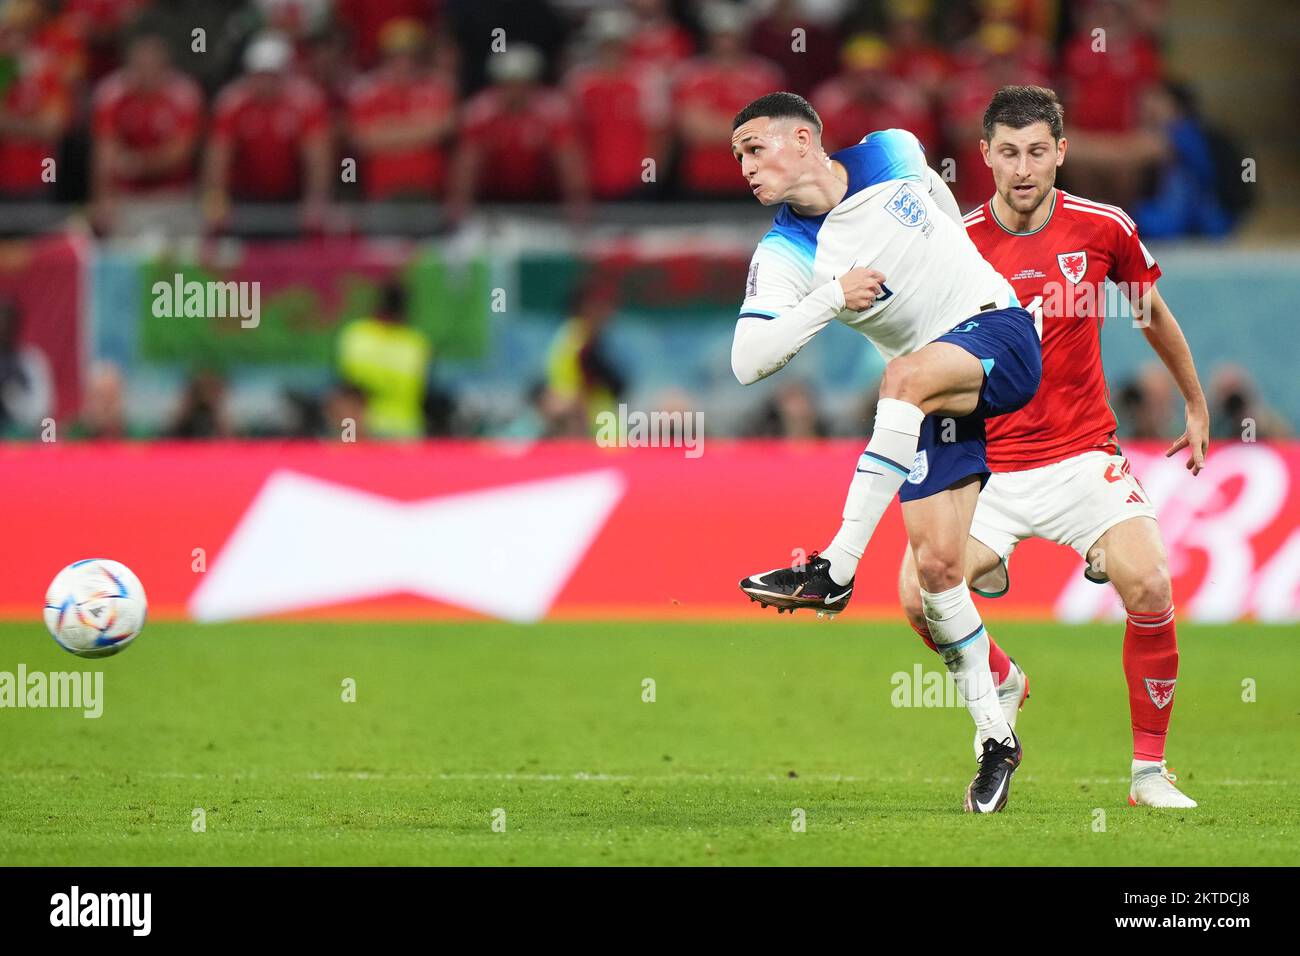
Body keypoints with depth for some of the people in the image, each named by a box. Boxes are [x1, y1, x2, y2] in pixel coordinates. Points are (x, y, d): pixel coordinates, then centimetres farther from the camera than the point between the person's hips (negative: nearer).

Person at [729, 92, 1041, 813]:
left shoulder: (893, 156, -1)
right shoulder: (783, 256, -5)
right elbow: (746, 362, -16)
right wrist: (832, 297, -23)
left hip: (998, 332, -2)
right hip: (936, 403, 2)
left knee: (907, 374, -34)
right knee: (936, 565, -8)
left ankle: (836, 569, -33)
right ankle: (996, 740, 7)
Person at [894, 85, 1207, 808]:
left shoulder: (1103, 228, -3)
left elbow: (1155, 315, 16)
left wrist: (1197, 403, 25)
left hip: (1085, 456, 0)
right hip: (988, 468, 0)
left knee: (1149, 586, -24)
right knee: (919, 594, -19)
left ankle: (1151, 770, -5)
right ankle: (1005, 682, 17)